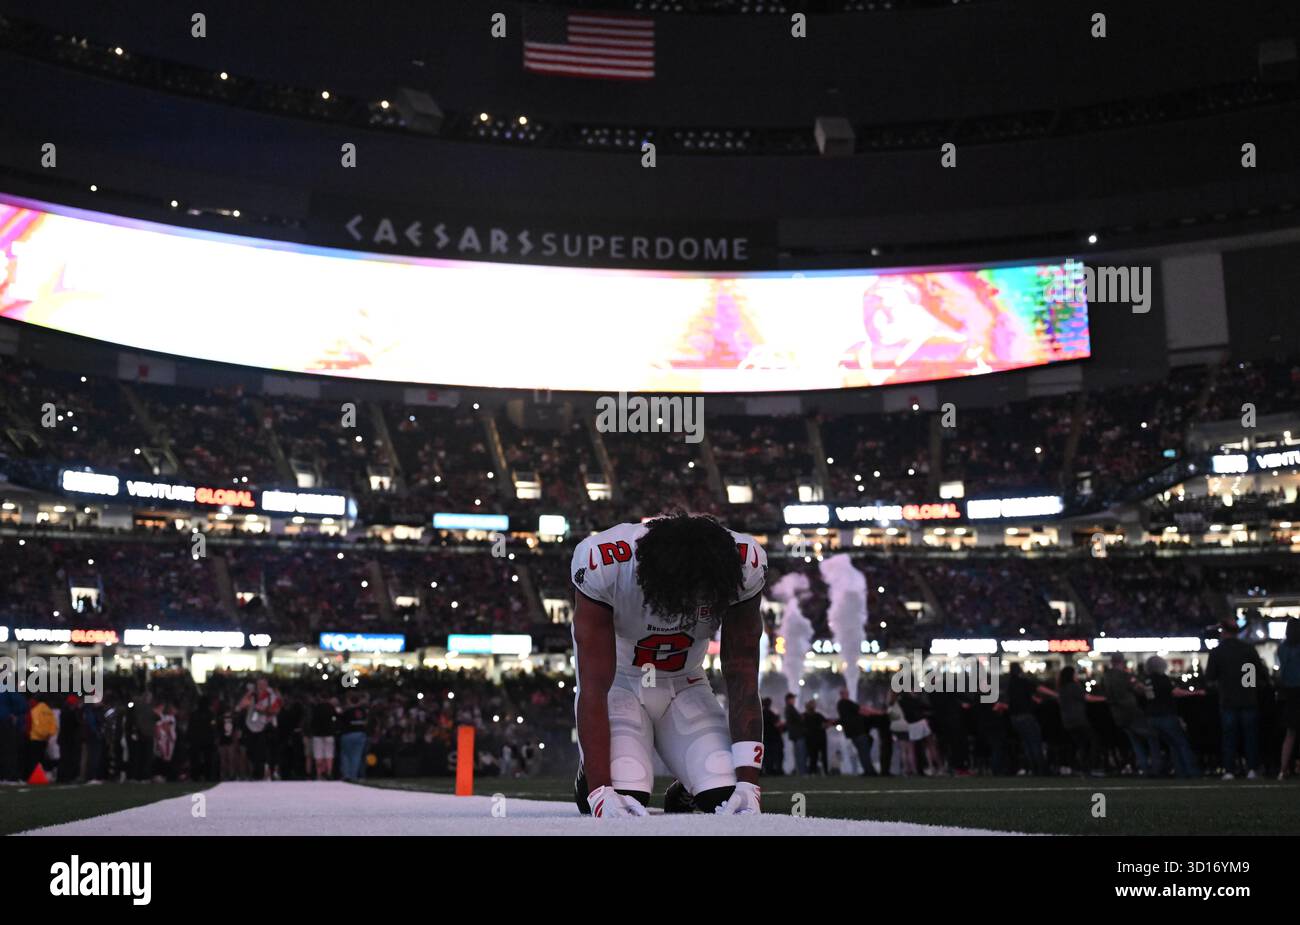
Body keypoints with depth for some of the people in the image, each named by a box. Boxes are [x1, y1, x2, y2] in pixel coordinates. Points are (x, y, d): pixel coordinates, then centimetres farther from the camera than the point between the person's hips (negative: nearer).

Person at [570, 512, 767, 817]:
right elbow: (594, 688, -29)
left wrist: (747, 784, -25)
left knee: (731, 800, -19)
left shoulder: (743, 565, -24)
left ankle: (684, 796, 16)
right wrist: (601, 791, -36)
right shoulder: (604, 563, -32)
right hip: (619, 685, -2)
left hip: (684, 686, 2)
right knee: (624, 801, -26)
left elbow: (742, 682, -18)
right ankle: (589, 780, 10)